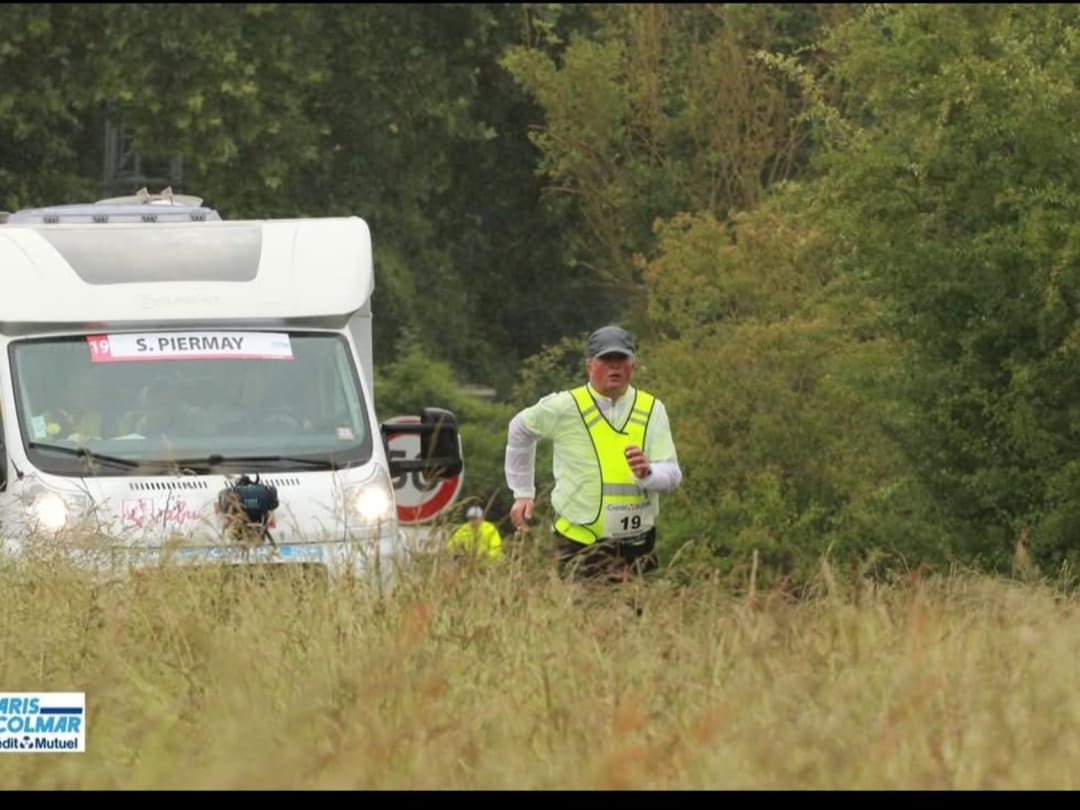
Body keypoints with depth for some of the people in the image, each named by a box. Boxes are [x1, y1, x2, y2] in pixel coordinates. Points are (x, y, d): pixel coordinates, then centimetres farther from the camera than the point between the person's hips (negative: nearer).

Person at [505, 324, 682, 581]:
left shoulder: (652, 410, 3)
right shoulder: (565, 407, -2)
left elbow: (672, 476, -2)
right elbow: (520, 429, 16)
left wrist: (647, 472, -25)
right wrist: (523, 492, 17)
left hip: (638, 548, 3)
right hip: (581, 548, -3)